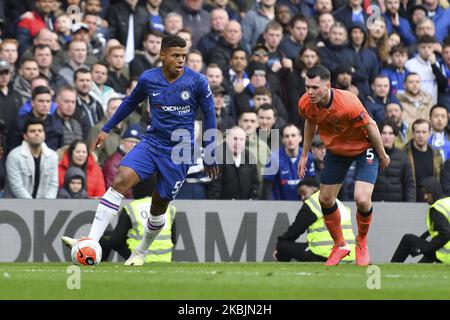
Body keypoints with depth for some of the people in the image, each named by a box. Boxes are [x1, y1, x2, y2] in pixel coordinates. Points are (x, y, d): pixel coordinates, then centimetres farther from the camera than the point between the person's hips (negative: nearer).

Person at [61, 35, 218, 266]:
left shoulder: (197, 82, -8)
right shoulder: (148, 79, -2)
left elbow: (209, 117, 2)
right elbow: (130, 103, 18)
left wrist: (210, 158, 5)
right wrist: (106, 129, 21)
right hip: (151, 143, 2)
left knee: (159, 204, 4)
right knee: (120, 181, -20)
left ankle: (141, 252, 30)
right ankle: (91, 241, -26)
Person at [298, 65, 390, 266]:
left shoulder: (348, 103, -37)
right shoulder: (305, 104, -19)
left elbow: (370, 126, -22)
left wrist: (382, 155, -10)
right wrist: (304, 155, 11)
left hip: (364, 148, -6)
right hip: (335, 150, 6)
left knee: (362, 200, -20)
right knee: (325, 200, 6)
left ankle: (362, 243, 10)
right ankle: (340, 246, 31)